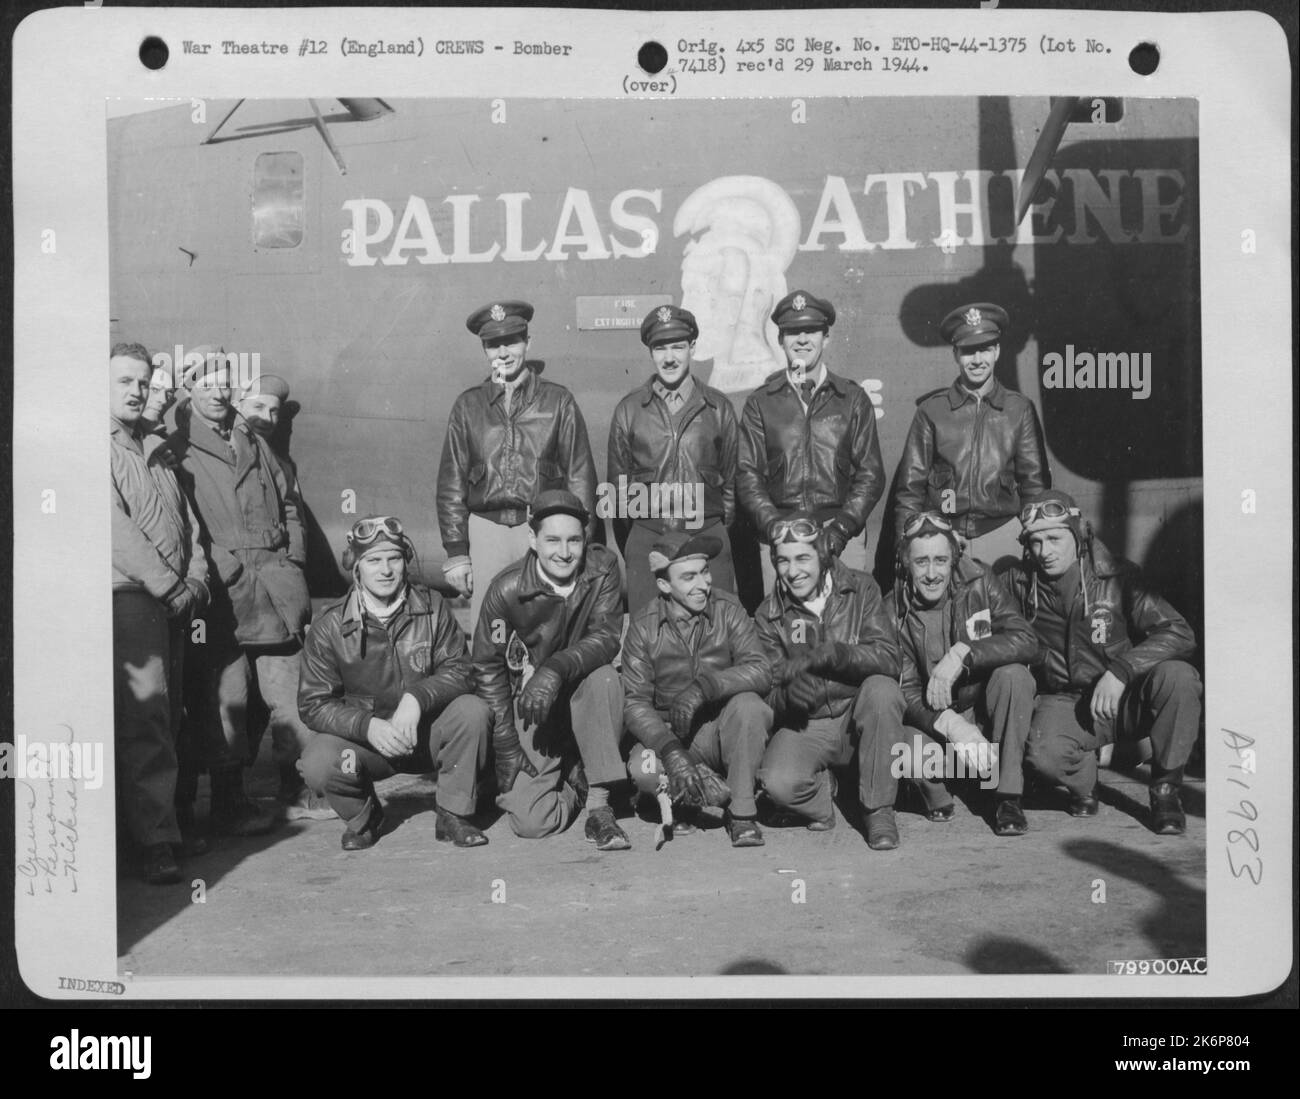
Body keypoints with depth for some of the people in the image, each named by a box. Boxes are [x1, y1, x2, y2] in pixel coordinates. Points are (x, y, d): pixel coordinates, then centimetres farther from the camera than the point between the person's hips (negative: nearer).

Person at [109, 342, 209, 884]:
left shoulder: (155, 449, 21)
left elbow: (186, 519, 19)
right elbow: (116, 528, -12)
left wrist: (197, 581, 4)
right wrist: (171, 587, -12)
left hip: (176, 601, 7)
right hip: (129, 596, -7)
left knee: (168, 717, 8)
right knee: (144, 718, -11)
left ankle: (167, 824, 13)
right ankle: (155, 843, -9)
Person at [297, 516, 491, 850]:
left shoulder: (431, 607, -3)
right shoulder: (329, 627, -7)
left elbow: (459, 670, -8)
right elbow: (313, 705, -9)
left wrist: (417, 697, -28)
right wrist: (368, 726, -26)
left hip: (427, 735, 1)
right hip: (364, 739, -1)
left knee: (473, 711, -27)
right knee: (318, 763, -30)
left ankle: (453, 815, -6)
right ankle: (363, 816, 6)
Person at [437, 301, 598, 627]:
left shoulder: (558, 401, 6)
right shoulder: (468, 406, 10)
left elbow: (580, 476, 5)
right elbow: (451, 483, 10)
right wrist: (456, 554, 4)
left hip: (544, 529, -1)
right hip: (486, 528, 1)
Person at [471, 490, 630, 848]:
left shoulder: (602, 569, -10)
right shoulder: (507, 589, -14)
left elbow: (607, 637, -19)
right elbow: (488, 667, -7)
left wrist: (557, 669, -37)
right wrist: (506, 744, -11)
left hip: (582, 697, 1)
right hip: (529, 704, -1)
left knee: (605, 679, -35)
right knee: (531, 821, -17)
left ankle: (599, 807, -22)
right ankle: (572, 780, 19)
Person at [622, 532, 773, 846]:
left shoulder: (728, 610, -7)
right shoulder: (644, 626, -7)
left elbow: (760, 671, -19)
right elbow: (634, 702, -11)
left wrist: (704, 686, -35)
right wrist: (670, 750, -27)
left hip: (724, 729, 0)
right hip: (667, 733, 0)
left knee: (748, 704, -32)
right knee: (643, 771, -30)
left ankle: (742, 812, -15)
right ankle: (719, 794, -2)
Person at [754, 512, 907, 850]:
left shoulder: (859, 589, -5)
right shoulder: (769, 616, -2)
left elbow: (888, 658, -16)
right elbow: (768, 691, -5)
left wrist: (827, 654, -31)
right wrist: (789, 694, -30)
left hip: (859, 715, 0)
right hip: (805, 725, 0)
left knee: (882, 689, -33)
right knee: (778, 783, -29)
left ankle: (879, 810, -14)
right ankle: (822, 788, 11)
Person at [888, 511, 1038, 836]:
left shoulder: (980, 584, -11)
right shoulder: (895, 611, -10)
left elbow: (1027, 641, -23)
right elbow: (905, 692, -15)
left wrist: (961, 653, -35)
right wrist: (953, 725, -34)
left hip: (986, 707, 1)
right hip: (934, 720, -1)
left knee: (1014, 674, -31)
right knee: (909, 755, -33)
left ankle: (1008, 798, -18)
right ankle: (937, 797, 5)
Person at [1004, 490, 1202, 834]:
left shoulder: (1116, 576, -10)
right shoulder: (1021, 583, -2)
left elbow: (1180, 634, -18)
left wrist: (1120, 670, -30)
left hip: (1126, 698, 0)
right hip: (1064, 702, 0)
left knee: (1178, 676, -32)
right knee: (1043, 752, -33)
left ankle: (1165, 789, -9)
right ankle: (1083, 783, 7)